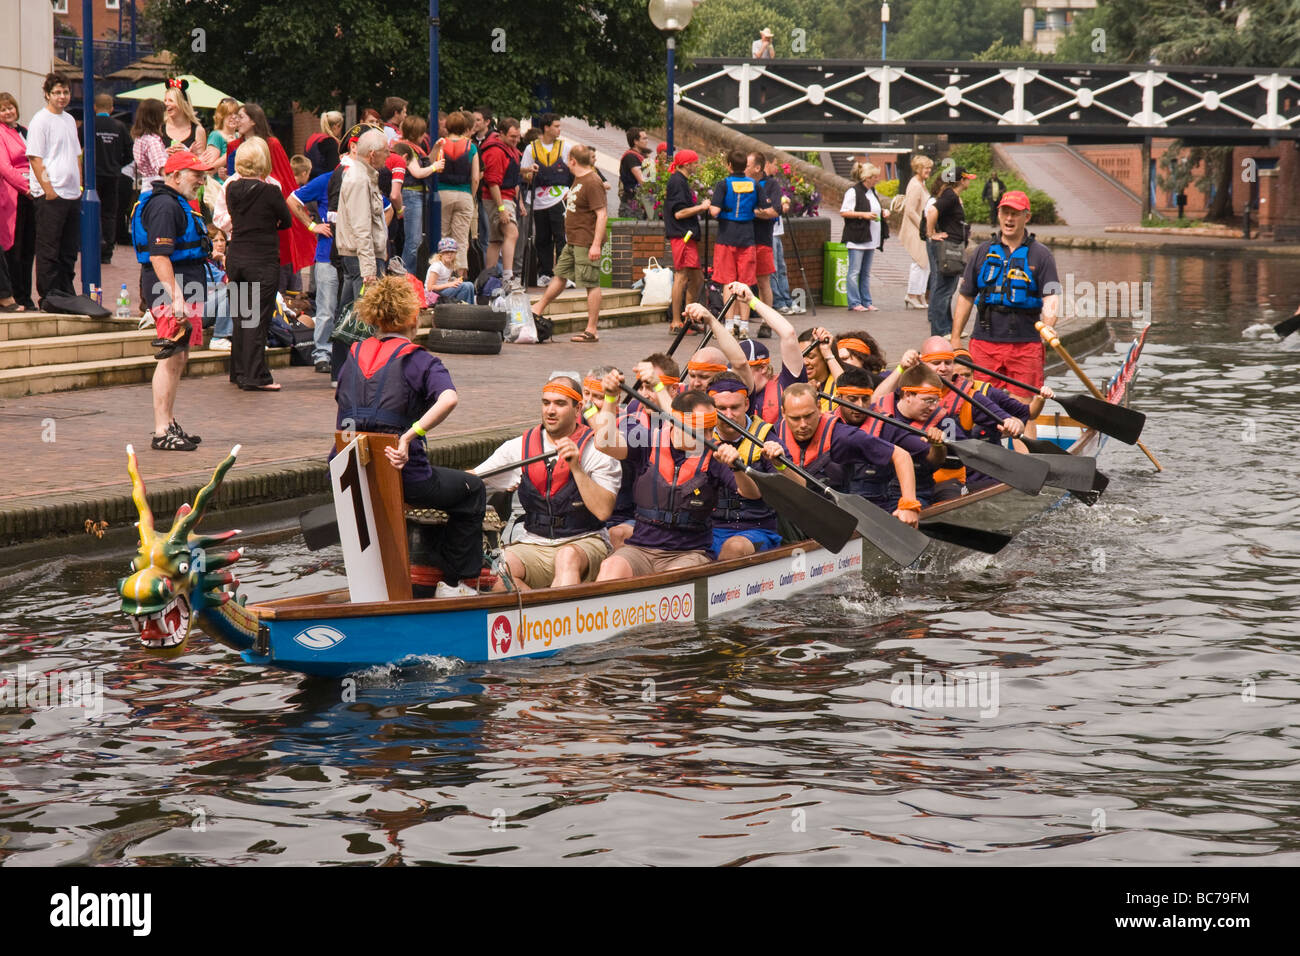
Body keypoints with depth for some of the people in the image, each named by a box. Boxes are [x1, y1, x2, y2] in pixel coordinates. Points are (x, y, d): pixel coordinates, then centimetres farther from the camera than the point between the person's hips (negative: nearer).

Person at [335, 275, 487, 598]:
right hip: (403, 475, -6)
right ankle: (455, 582, 19)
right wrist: (409, 437, -30)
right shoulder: (419, 361, -6)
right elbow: (449, 399, -28)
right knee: (472, 490, 20)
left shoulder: (354, 356, 11)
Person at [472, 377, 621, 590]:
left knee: (567, 556, -39)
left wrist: (576, 468, -21)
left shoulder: (597, 450, -3)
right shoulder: (519, 448, 8)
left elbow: (603, 511, -14)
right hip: (532, 544, 3)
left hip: (584, 542, -3)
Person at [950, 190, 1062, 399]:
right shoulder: (984, 251, 13)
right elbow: (966, 296, 16)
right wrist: (955, 339, 11)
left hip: (1025, 344, -2)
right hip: (984, 341, 2)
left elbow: (1051, 298, -2)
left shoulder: (1040, 254, 6)